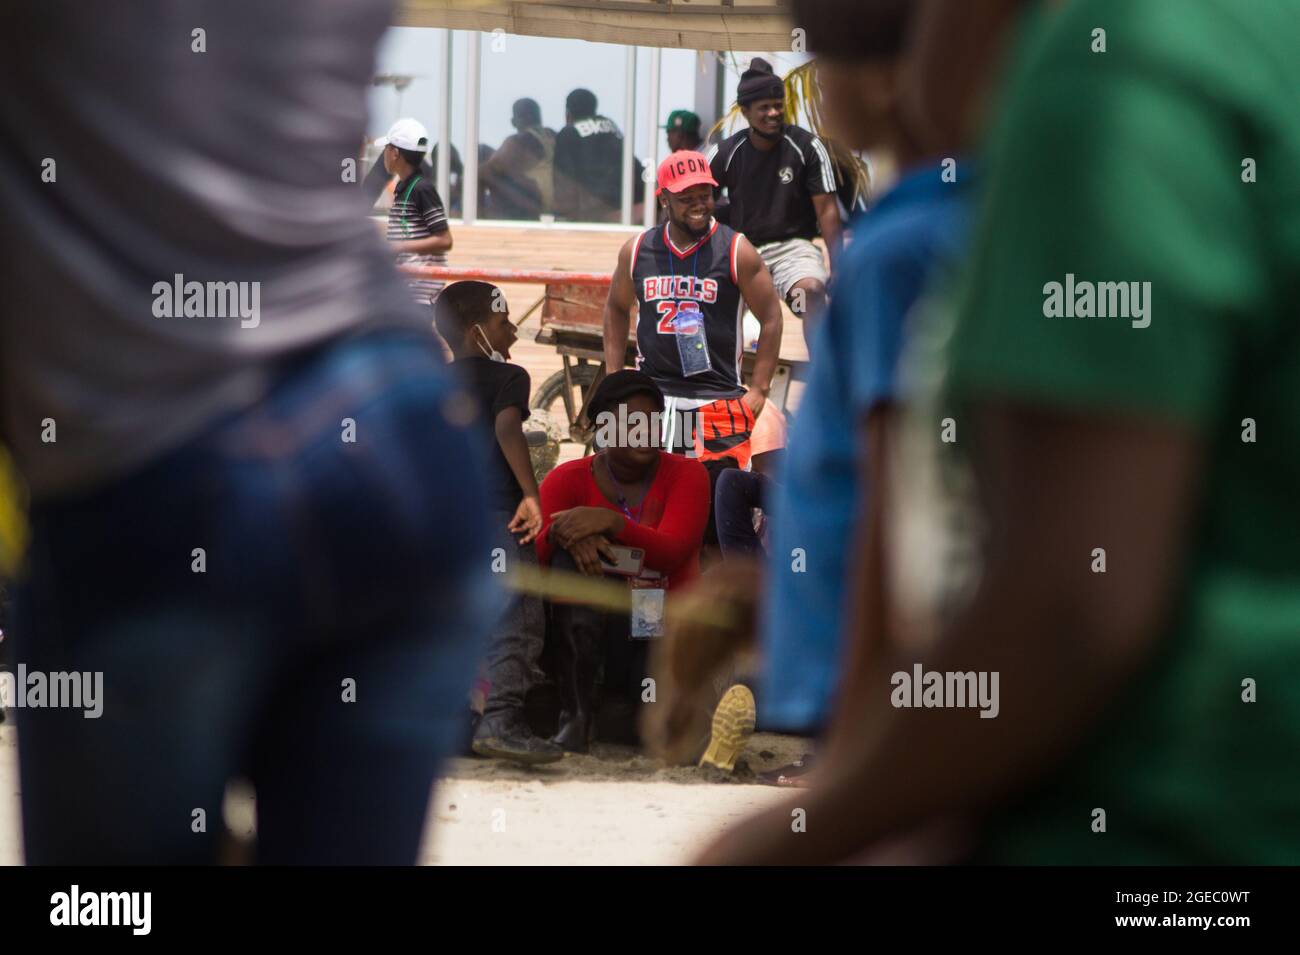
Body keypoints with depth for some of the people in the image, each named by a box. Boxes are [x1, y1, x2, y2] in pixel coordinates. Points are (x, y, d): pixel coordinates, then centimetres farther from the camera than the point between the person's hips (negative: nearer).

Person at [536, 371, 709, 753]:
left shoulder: (686, 474, -1)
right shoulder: (568, 479, 0)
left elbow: (673, 553, -18)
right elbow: (535, 556, -15)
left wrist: (611, 522, -34)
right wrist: (561, 533, -38)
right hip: (592, 625, 2)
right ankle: (575, 714, -32)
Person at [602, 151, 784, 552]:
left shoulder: (736, 251, -5)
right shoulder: (636, 251, 4)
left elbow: (771, 316, 1)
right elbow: (616, 309, 20)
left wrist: (758, 390, -5)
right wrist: (614, 379, 11)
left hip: (719, 399, -3)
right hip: (651, 395, 3)